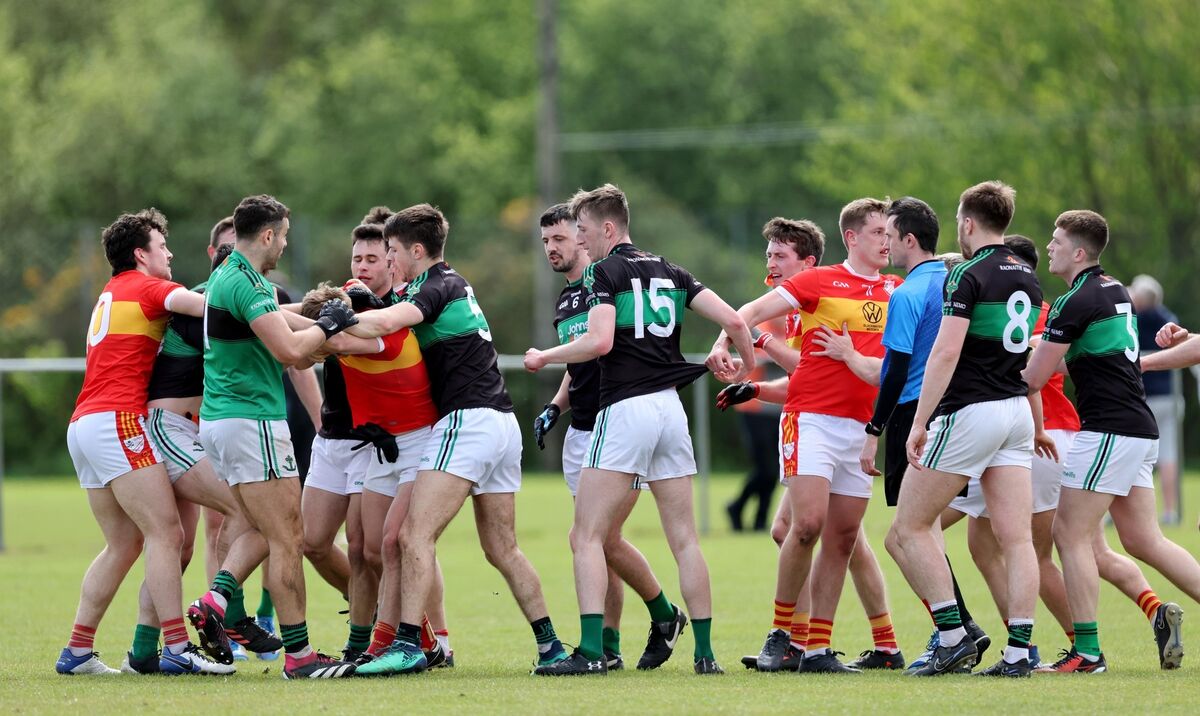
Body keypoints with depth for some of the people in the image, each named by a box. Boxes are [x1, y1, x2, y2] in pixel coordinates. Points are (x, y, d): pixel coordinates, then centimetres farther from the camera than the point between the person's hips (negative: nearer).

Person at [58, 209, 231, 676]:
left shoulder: (112, 293, 25)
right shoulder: (146, 287, -2)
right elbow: (189, 302, -20)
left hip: (83, 426, 9)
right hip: (118, 421, -9)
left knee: (124, 544, 12)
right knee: (165, 533, -12)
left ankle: (77, 651, 8)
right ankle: (177, 649, -20)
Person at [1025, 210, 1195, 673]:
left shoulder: (1076, 302, -13)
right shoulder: (1115, 291, 14)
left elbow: (1033, 378, -11)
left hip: (1108, 430, -9)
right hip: (1139, 430, 9)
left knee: (1071, 535, -5)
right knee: (1143, 540, 12)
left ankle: (1087, 651, -8)